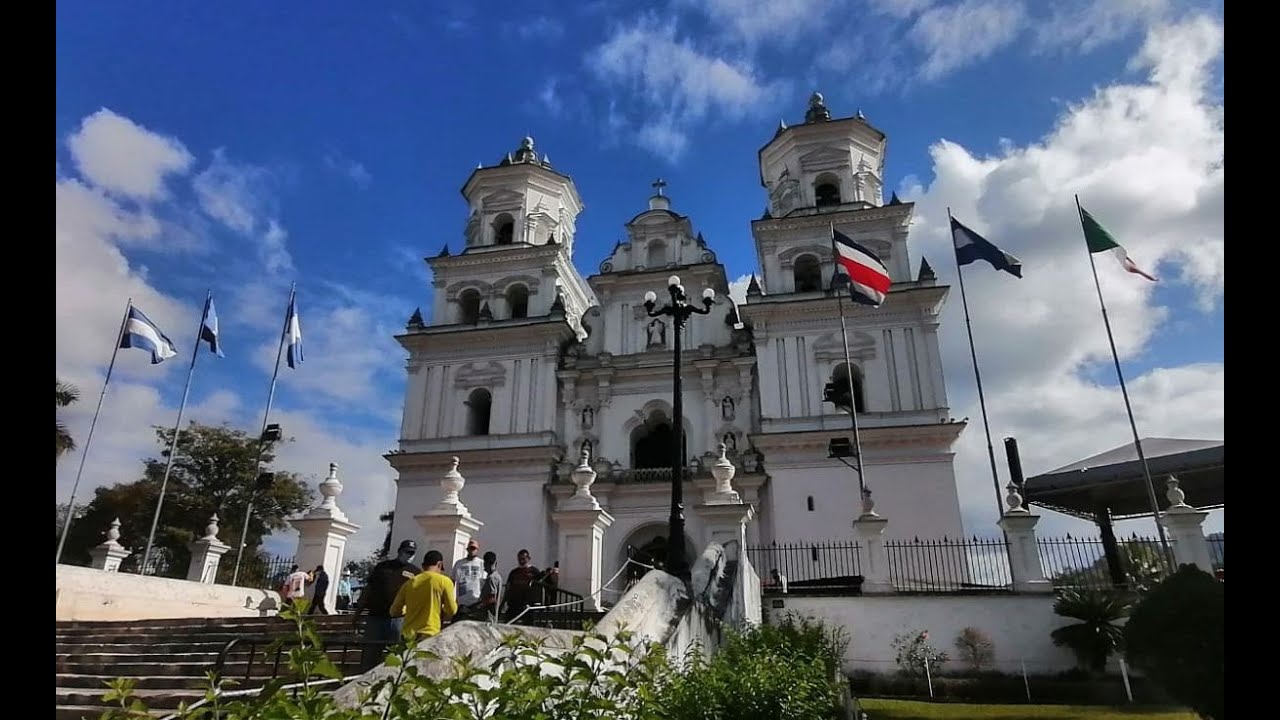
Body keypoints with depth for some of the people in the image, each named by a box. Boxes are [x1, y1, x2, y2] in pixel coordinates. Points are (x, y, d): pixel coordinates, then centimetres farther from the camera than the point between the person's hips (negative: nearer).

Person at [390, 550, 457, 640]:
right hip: (429, 636, -4)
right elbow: (451, 610, -2)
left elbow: (394, 611, 15)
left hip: (408, 636, 5)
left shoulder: (410, 583, 9)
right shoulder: (444, 581, -3)